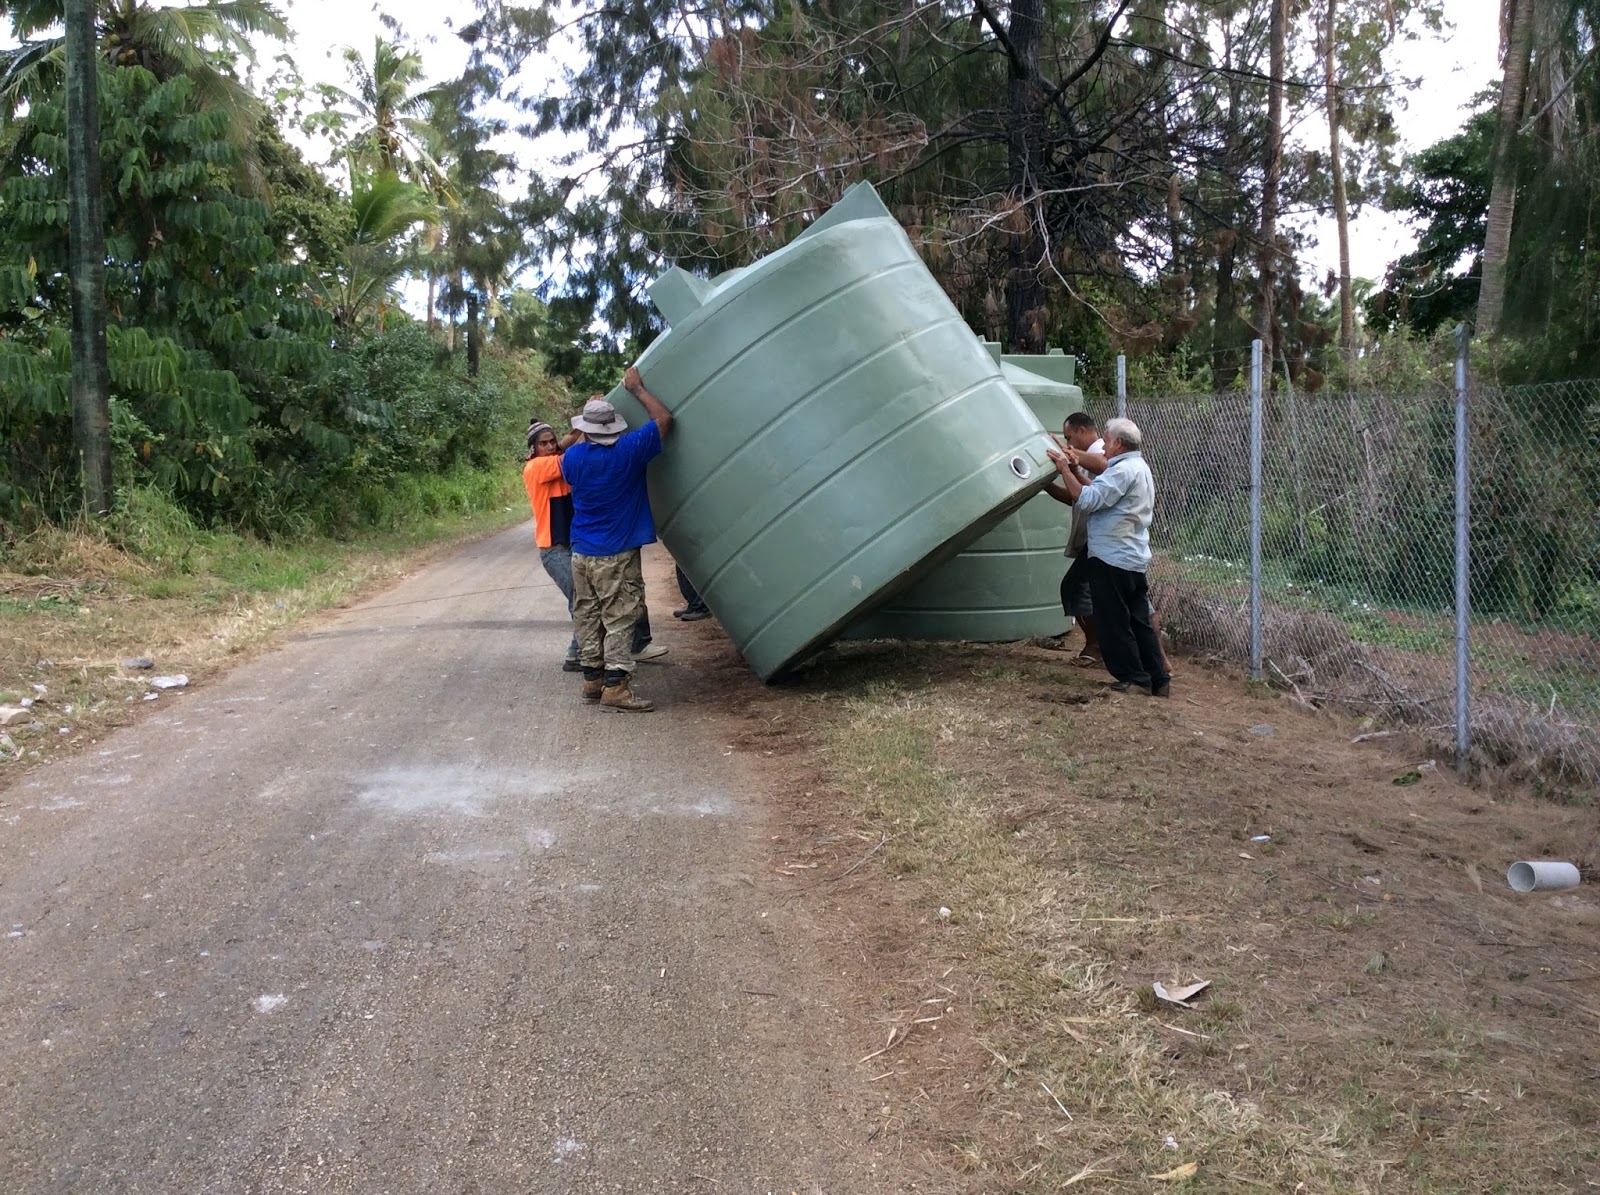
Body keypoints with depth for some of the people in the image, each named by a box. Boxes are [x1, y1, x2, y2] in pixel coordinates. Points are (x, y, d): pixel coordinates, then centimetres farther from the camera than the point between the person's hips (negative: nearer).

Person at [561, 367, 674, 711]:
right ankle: (615, 686, -8)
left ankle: (592, 679, 20)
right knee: (619, 619, -3)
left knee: (588, 617, 13)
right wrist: (636, 388, 4)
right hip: (617, 556, -5)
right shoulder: (627, 451, -14)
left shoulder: (574, 457, -2)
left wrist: (583, 433, 29)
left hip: (582, 554, 5)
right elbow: (663, 419, -6)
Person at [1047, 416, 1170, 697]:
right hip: (1136, 560, 10)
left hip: (1112, 559, -10)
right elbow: (1097, 495, 13)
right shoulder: (1139, 468, 18)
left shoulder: (1123, 470, -16)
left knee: (1114, 623, -1)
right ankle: (1158, 679, 13)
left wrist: (1065, 469, -14)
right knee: (1140, 620, 11)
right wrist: (1073, 470, 8)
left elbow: (1086, 500, -23)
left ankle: (1134, 678, 2)